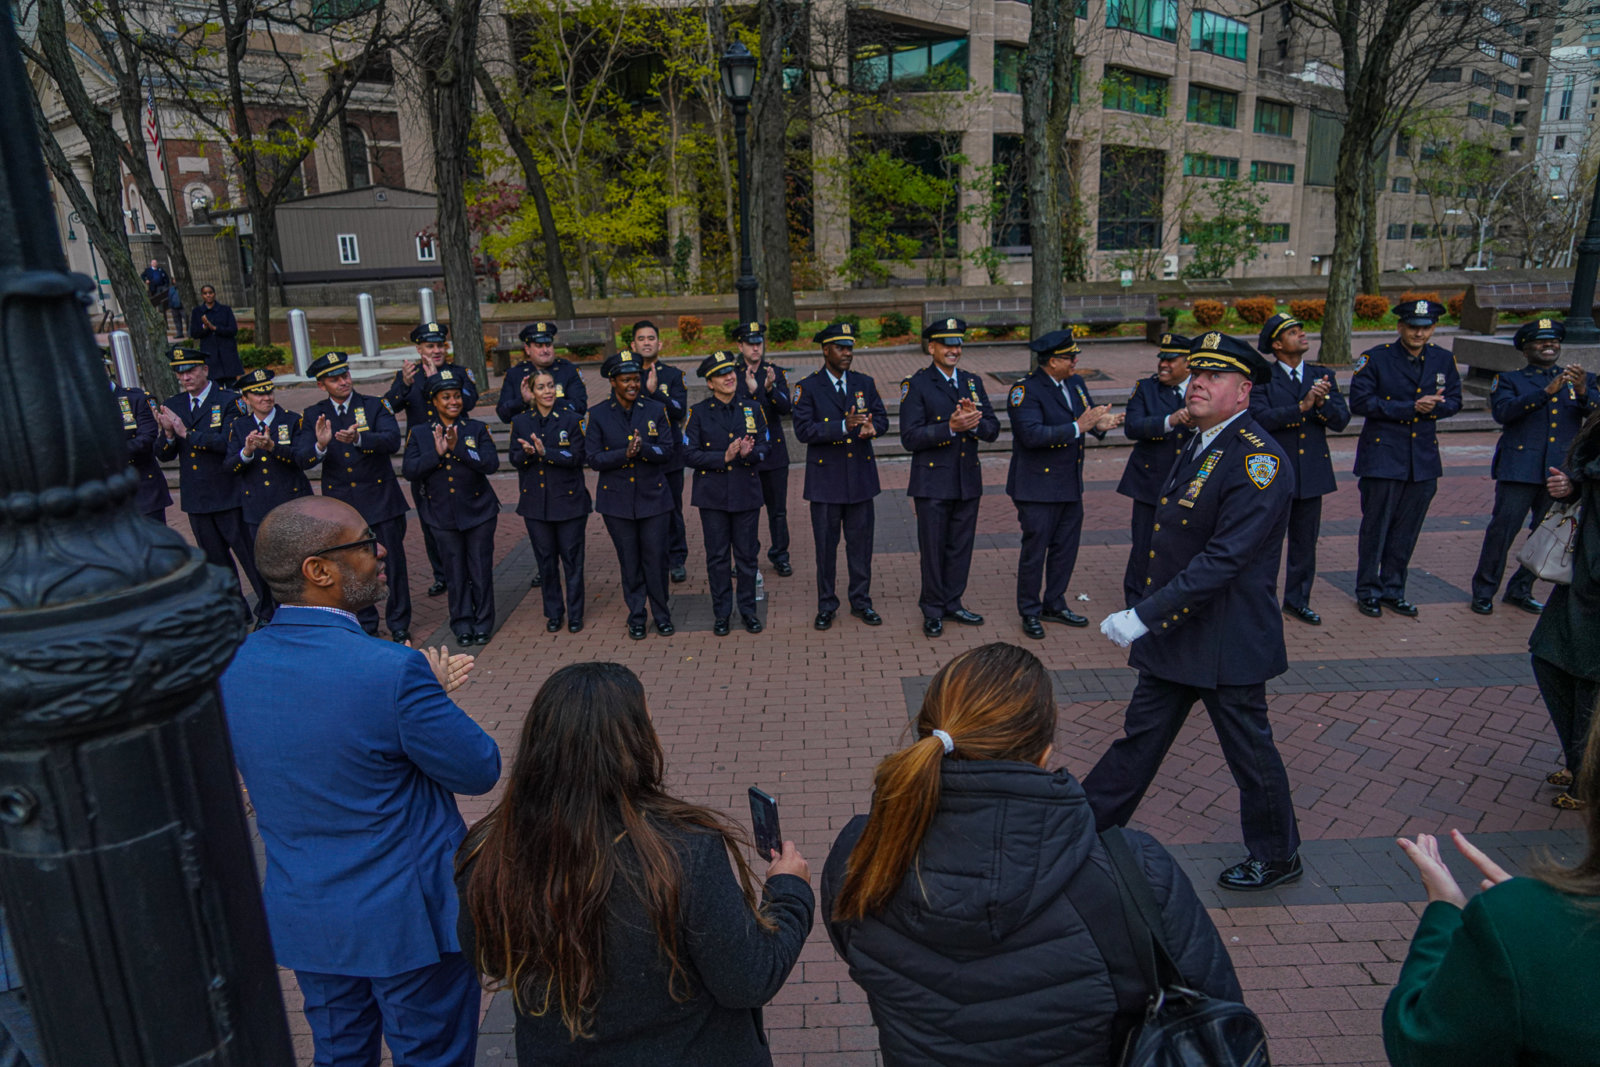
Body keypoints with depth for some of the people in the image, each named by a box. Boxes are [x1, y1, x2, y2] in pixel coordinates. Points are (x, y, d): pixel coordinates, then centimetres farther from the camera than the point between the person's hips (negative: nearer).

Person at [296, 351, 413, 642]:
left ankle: (399, 625, 17)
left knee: (393, 564, 1)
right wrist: (320, 445, -29)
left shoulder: (375, 407, -1)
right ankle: (365, 626, 25)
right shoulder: (313, 416, 4)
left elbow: (393, 440, -19)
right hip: (340, 504, 2)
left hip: (380, 500, -2)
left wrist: (358, 439, -36)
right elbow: (302, 459, -7)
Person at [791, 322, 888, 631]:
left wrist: (872, 427, -20)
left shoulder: (865, 383, 8)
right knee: (826, 545, 6)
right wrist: (844, 426, -26)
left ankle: (861, 601, 23)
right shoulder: (808, 388, -4)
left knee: (861, 542, 9)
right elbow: (803, 430, -15)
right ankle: (826, 606, 19)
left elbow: (882, 418, 4)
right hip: (825, 479, -3)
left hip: (861, 476, 3)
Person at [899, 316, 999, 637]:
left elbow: (993, 429, 5)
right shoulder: (916, 385, -6)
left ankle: (952, 603, 28)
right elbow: (910, 438, -15)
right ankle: (933, 610, 18)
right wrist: (951, 427, -23)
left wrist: (974, 422, -16)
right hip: (933, 482, -5)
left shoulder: (972, 382, 10)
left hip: (968, 481, 5)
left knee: (961, 546, 12)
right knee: (932, 548, 3)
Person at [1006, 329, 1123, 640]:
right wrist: (1077, 428, -29)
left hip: (1071, 485, 8)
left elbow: (1089, 415, 12)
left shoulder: (1076, 383, 7)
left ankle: (1054, 605, 32)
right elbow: (1032, 435, -28)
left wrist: (1101, 424, -12)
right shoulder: (1025, 391, -17)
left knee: (1066, 547, 16)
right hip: (1038, 486, -8)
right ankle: (1030, 612, 19)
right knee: (1034, 550, 3)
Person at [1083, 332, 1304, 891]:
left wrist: (1143, 615, -30)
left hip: (1228, 640, -8)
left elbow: (1223, 559, -28)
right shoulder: (1196, 447, 9)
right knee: (1140, 735, 17)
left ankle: (1277, 856, 34)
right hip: (1173, 630, 8)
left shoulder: (1259, 460, -21)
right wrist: (1150, 620, 17)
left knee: (1249, 751, 11)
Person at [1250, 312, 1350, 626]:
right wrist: (1302, 406, -25)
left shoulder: (1323, 375, 9)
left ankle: (1297, 600, 26)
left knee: (1305, 541, 12)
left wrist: (1322, 403, -18)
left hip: (1312, 472, 5)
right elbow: (1260, 417, -19)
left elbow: (1341, 421, 1)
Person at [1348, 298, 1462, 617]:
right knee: (1375, 527, 2)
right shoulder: (1375, 358, -6)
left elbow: (1454, 402, 11)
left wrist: (1434, 405, -13)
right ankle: (1368, 591, 15)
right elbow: (1360, 402, -15)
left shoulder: (1444, 360, 8)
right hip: (1382, 456, -4)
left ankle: (1392, 591, 23)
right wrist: (1410, 407, -18)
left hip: (1424, 458, 4)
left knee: (1406, 531, 10)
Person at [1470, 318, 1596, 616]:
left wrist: (1583, 392, -21)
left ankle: (1520, 591, 22)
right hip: (1519, 468, -3)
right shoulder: (1509, 380, 7)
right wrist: (1546, 391, -23)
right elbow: (1502, 411, -13)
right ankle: (1483, 592, 7)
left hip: (1561, 471, 3)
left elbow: (1595, 411, -1)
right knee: (1502, 531, -5)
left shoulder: (1582, 380, 15)